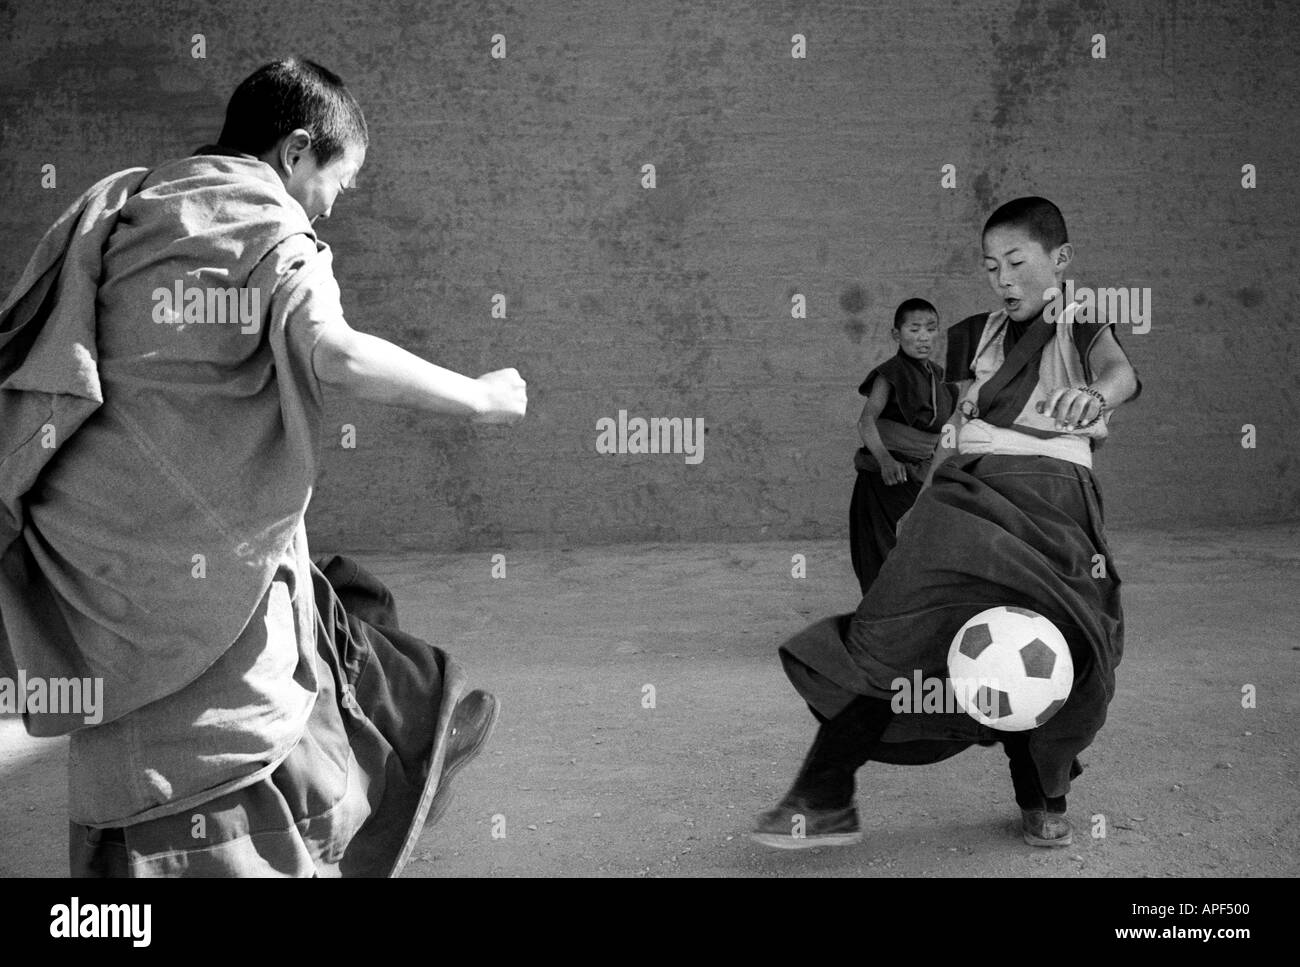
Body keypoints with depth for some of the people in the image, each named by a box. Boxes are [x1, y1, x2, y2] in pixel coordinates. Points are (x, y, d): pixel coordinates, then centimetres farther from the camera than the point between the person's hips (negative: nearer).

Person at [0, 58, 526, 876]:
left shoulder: (114, 208, 14)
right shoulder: (272, 226, -6)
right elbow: (335, 353, -25)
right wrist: (480, 397, -14)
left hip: (99, 547, 6)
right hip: (218, 556, -6)